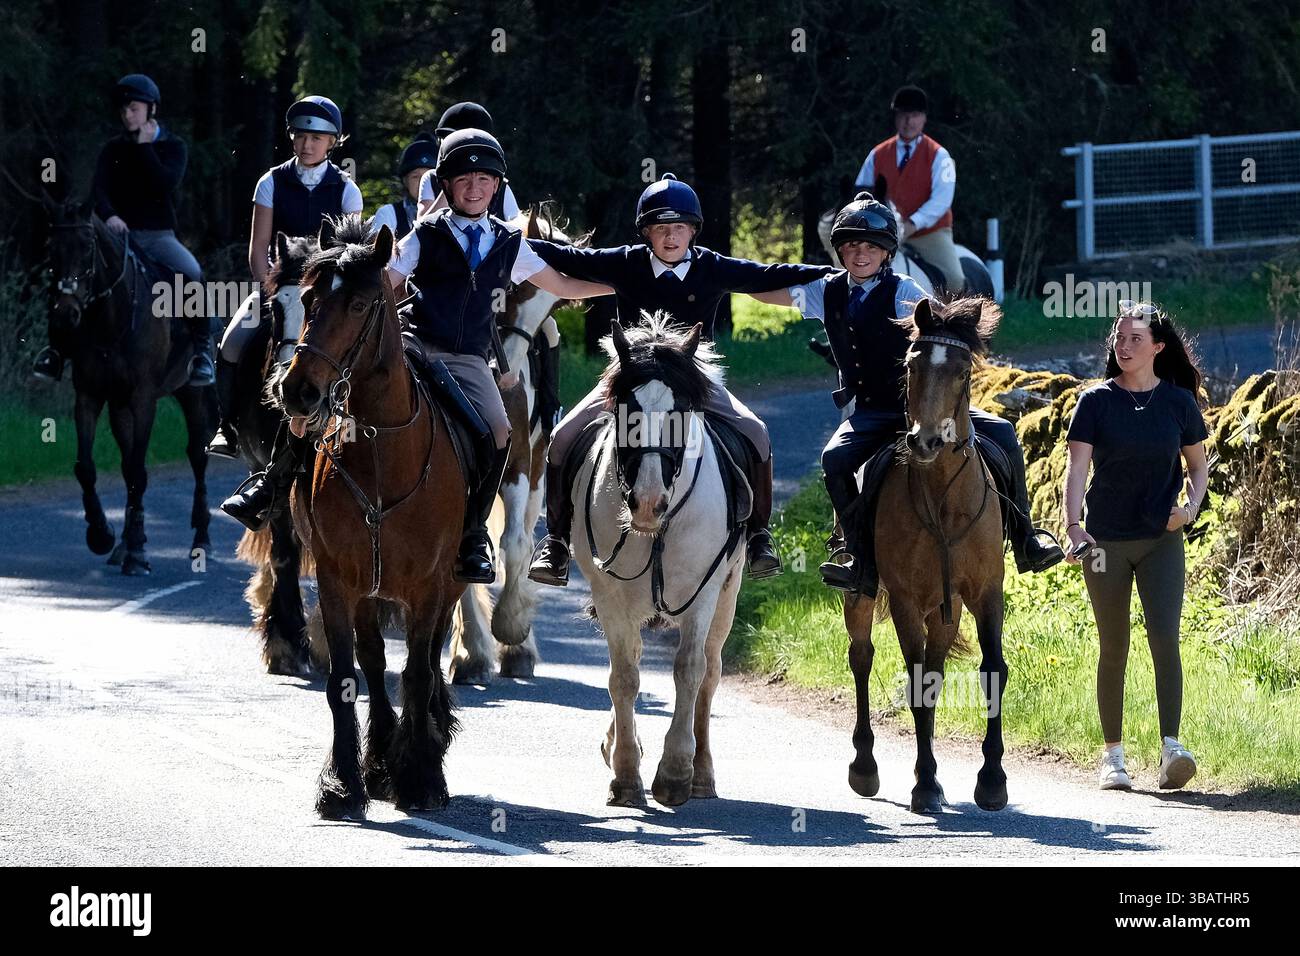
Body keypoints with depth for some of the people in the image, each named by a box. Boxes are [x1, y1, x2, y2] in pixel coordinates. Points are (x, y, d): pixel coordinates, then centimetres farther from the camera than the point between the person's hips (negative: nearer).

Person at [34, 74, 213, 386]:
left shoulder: (173, 146, 5)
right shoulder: (114, 149, 11)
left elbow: (166, 185, -13)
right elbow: (98, 188, -3)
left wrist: (144, 147, -10)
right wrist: (108, 215, -23)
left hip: (158, 234, -2)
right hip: (119, 231, 2)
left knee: (192, 274, -31)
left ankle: (203, 349, -21)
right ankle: (58, 346, -16)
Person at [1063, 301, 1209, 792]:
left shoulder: (1179, 402, 3)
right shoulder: (1096, 401, -2)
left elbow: (1199, 465, 13)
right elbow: (1077, 468, -10)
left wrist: (1191, 505, -7)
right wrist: (1073, 525, -26)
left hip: (1161, 540, 0)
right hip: (1105, 540, 0)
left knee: (1164, 637, -16)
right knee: (1114, 648, 6)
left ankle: (1171, 748, -21)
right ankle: (1112, 755, 15)